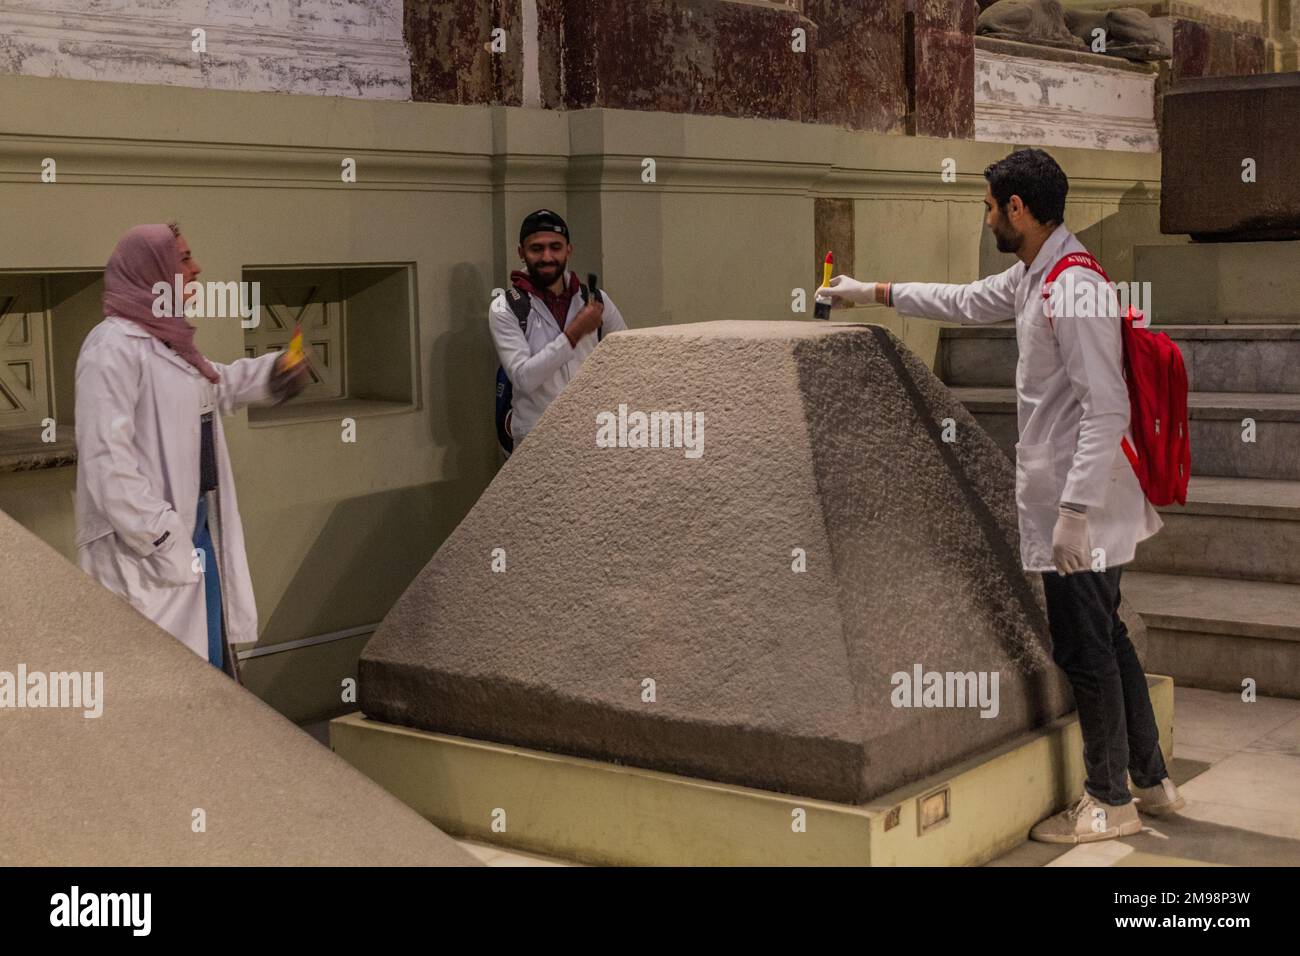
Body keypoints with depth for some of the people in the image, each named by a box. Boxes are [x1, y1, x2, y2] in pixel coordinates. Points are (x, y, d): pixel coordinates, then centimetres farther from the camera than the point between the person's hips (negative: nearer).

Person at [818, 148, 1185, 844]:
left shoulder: (1075, 289, -22)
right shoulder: (1029, 278, 10)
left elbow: (1106, 409, -25)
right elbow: (964, 303, 29)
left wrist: (1073, 510, -26)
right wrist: (870, 292, 35)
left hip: (1082, 505, -10)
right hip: (1063, 499, 10)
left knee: (1086, 649, 1)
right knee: (1105, 640, 18)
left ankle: (1109, 802, 15)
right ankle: (1151, 780, 30)